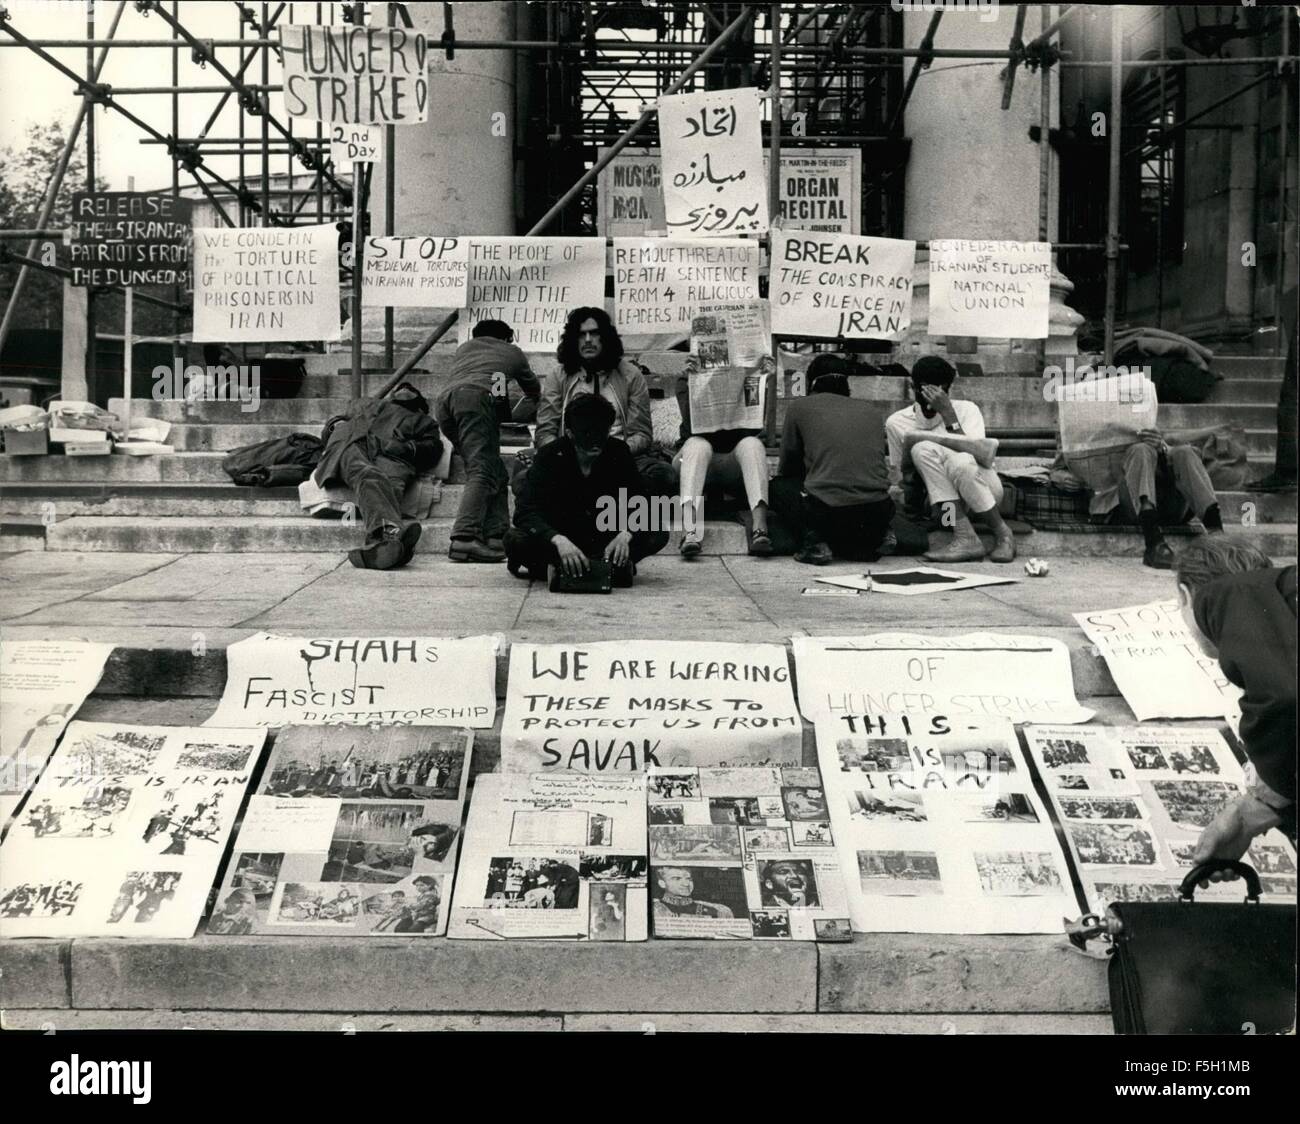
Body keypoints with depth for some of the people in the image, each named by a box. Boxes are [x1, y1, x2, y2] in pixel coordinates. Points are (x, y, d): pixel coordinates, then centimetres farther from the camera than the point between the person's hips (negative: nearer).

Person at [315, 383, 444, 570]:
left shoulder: (425, 422, 38)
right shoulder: (365, 404, 47)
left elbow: (432, 449, 18)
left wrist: (408, 448, -3)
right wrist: (336, 424, 17)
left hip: (391, 456, 0)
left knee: (391, 485, -39)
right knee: (369, 477, -39)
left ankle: (380, 540, -69)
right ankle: (393, 530, -70)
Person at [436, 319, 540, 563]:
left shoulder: (464, 347, 40)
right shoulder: (513, 352, 33)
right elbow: (534, 391, 48)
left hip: (443, 400, 5)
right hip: (476, 396, -5)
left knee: (495, 470, 9)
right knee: (482, 471, -16)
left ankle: (495, 535, -3)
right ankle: (464, 538, -34)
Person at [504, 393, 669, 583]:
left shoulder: (618, 452, -9)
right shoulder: (550, 455, -15)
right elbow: (525, 511, -25)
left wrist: (625, 534, -32)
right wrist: (558, 540, -44)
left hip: (605, 536, 2)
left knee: (659, 535, -24)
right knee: (515, 540, -32)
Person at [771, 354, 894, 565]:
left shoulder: (799, 406, 12)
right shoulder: (873, 411, 20)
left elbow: (787, 467, 18)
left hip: (826, 511, -4)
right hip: (878, 516, 4)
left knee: (777, 487, 26)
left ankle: (814, 542, 1)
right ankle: (863, 544, 13)